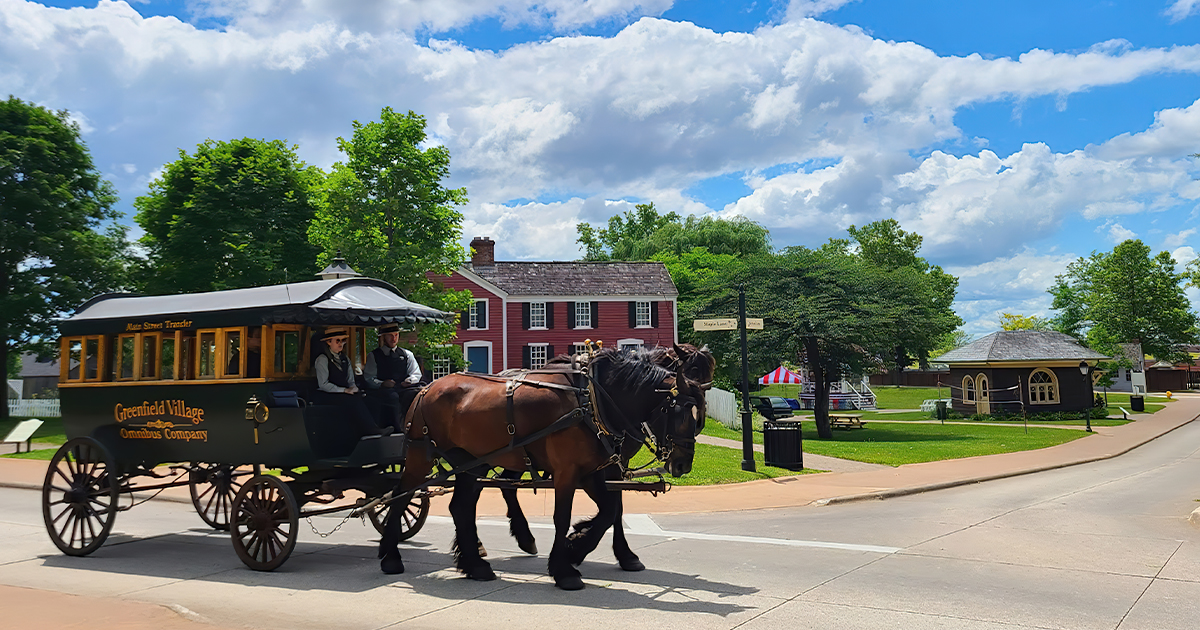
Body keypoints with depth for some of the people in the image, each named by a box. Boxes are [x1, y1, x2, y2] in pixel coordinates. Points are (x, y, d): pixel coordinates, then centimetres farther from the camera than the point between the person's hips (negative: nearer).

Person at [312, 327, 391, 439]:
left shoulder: (345, 359, 19)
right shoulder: (322, 359, -3)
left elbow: (351, 381, 17)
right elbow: (323, 384, -11)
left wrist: (353, 388, -8)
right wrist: (344, 390, -20)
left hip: (343, 393, 6)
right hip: (325, 396, -6)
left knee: (362, 398, -28)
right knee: (352, 400, -34)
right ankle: (370, 429, -42)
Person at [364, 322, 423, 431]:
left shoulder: (406, 354, 25)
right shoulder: (373, 356, 16)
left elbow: (416, 373, 18)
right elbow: (369, 378, 6)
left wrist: (409, 380, -7)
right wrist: (382, 383, -15)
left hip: (403, 389, 2)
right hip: (382, 390, -2)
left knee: (417, 393, -33)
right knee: (392, 397, -38)